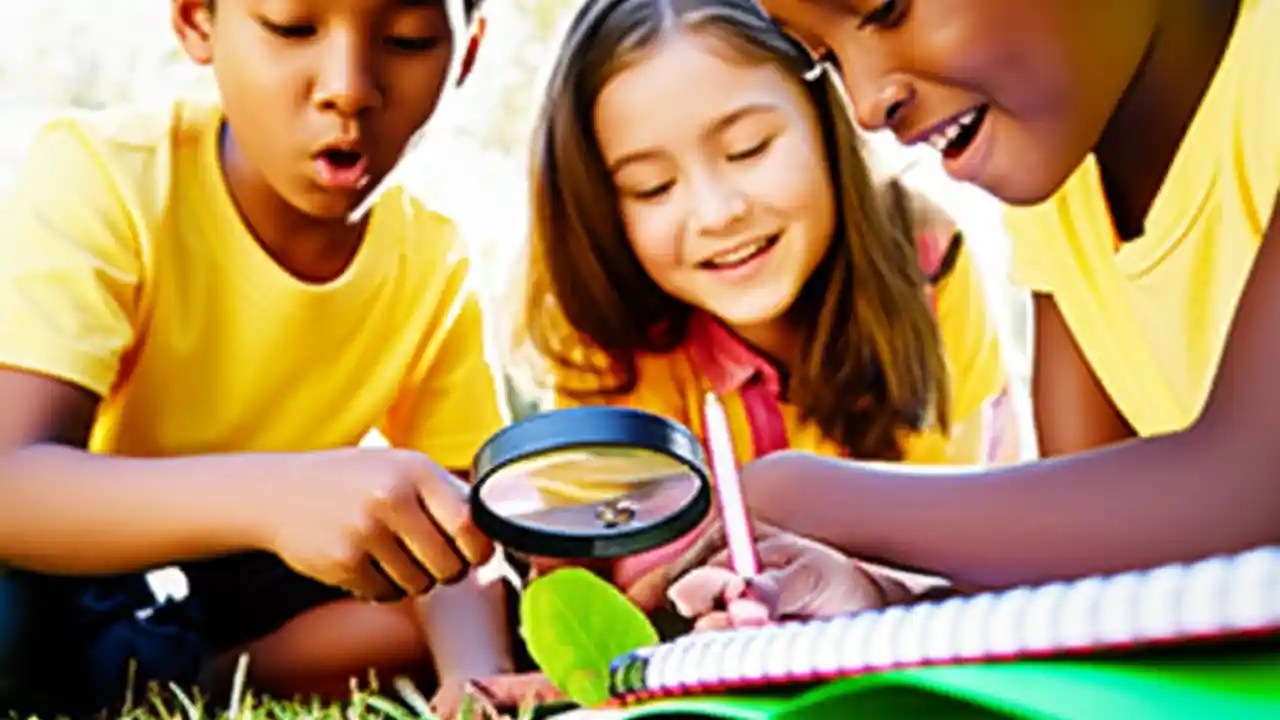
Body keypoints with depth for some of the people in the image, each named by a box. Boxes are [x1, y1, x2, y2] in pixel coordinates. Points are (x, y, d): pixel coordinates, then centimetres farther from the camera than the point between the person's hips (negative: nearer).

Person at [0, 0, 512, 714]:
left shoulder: (433, 267, -13)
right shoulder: (104, 175, -25)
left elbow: (450, 531, -13)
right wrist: (272, 495, -54)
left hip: (243, 581, 3)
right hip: (68, 560, -2)